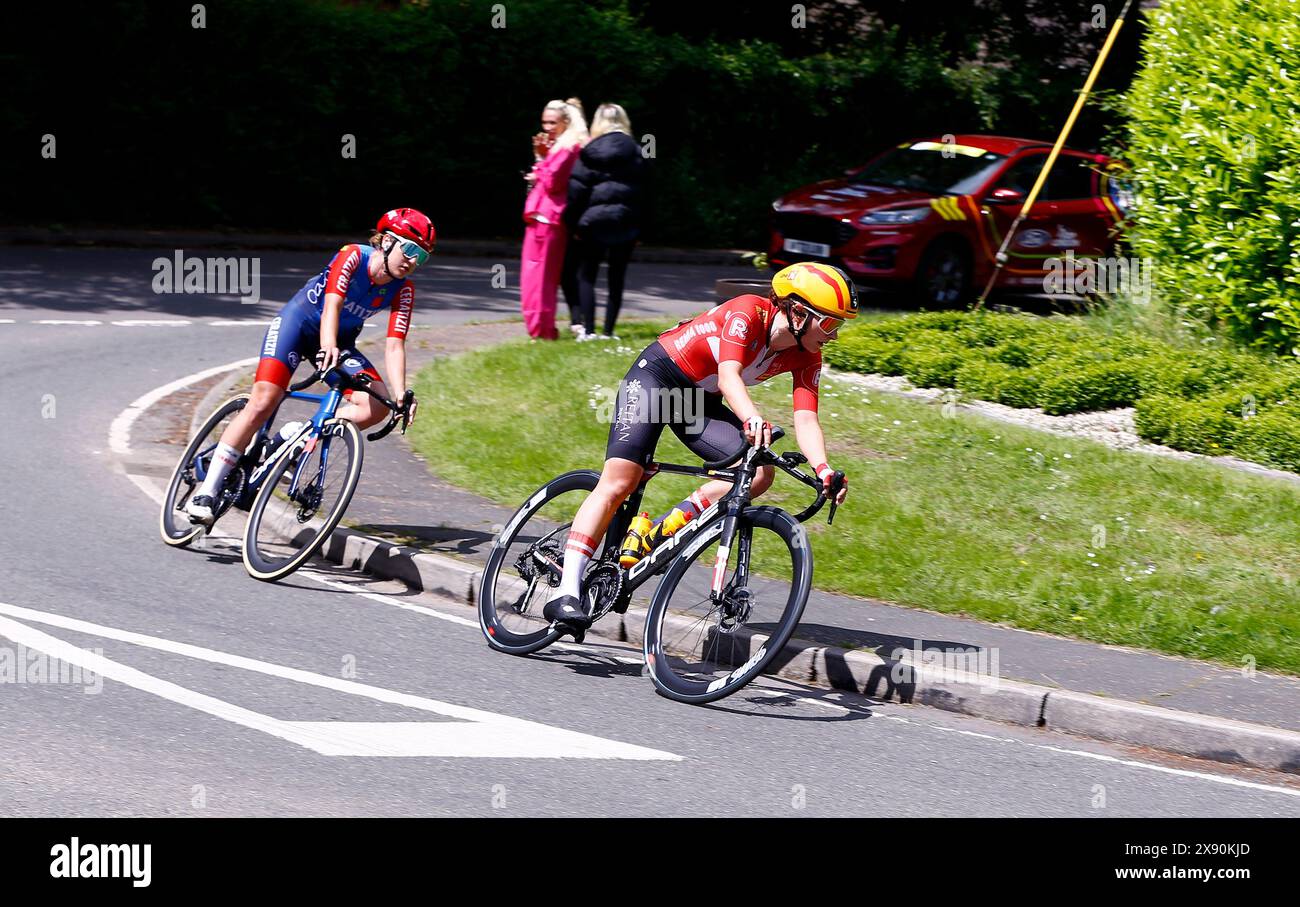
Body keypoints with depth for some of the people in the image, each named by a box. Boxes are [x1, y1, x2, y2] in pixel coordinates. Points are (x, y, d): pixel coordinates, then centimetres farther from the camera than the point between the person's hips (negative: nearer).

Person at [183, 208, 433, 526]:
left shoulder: (403, 291, -10)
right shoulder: (352, 256, -21)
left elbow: (394, 346, -17)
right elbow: (332, 305, -35)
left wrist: (401, 397, -32)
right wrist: (328, 346, -53)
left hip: (340, 340, 5)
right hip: (299, 321, -5)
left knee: (377, 406, -20)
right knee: (263, 402, -22)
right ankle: (206, 492, -20)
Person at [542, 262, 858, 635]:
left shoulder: (806, 359, -8)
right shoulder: (747, 313, -26)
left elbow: (805, 419, -16)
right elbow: (728, 375, -39)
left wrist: (823, 470, -35)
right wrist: (751, 418, -58)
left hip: (701, 401, 7)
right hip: (656, 376, -7)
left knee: (760, 473, -17)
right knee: (618, 484, -19)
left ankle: (658, 533, -9)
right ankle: (566, 593, -21)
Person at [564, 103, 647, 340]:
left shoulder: (590, 152, -5)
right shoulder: (636, 153, 4)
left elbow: (577, 189, -8)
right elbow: (643, 191, 4)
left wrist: (573, 223, -2)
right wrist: (638, 227, 7)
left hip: (594, 222, -2)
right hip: (626, 223, 3)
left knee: (586, 276, 6)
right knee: (616, 279, 9)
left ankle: (588, 330, -4)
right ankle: (608, 331, 7)